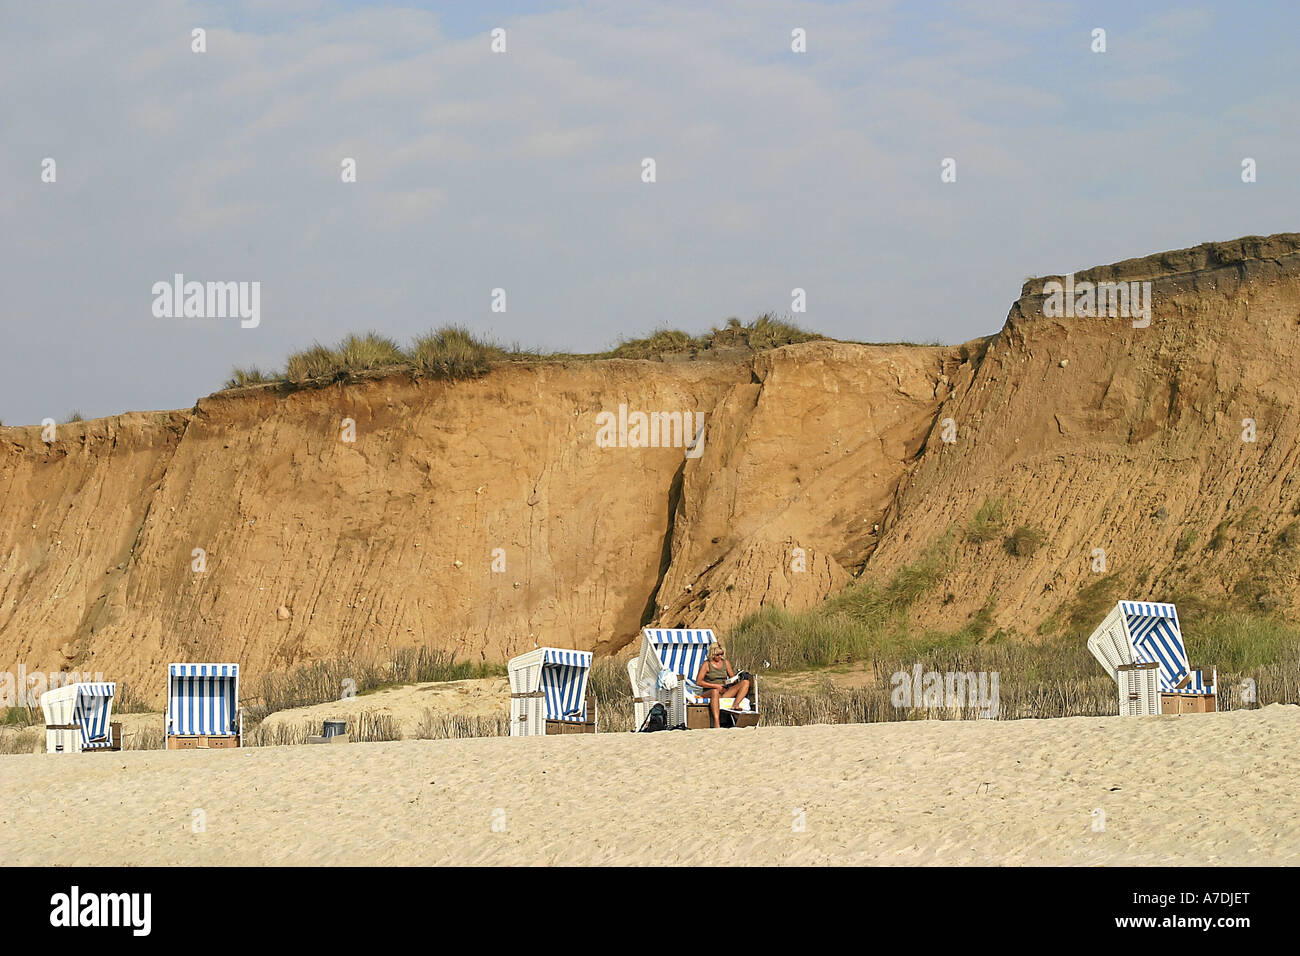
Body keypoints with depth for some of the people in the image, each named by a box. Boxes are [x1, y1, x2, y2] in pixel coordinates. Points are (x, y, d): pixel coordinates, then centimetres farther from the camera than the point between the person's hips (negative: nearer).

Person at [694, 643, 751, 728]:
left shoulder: (726, 662, 15)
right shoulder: (707, 664, 0)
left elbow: (732, 677, 19)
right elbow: (698, 682, -6)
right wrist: (715, 686, -13)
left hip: (725, 692, 5)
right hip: (710, 691, -5)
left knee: (745, 682, -14)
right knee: (715, 692, -44)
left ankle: (735, 705, -35)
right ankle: (716, 725, -56)